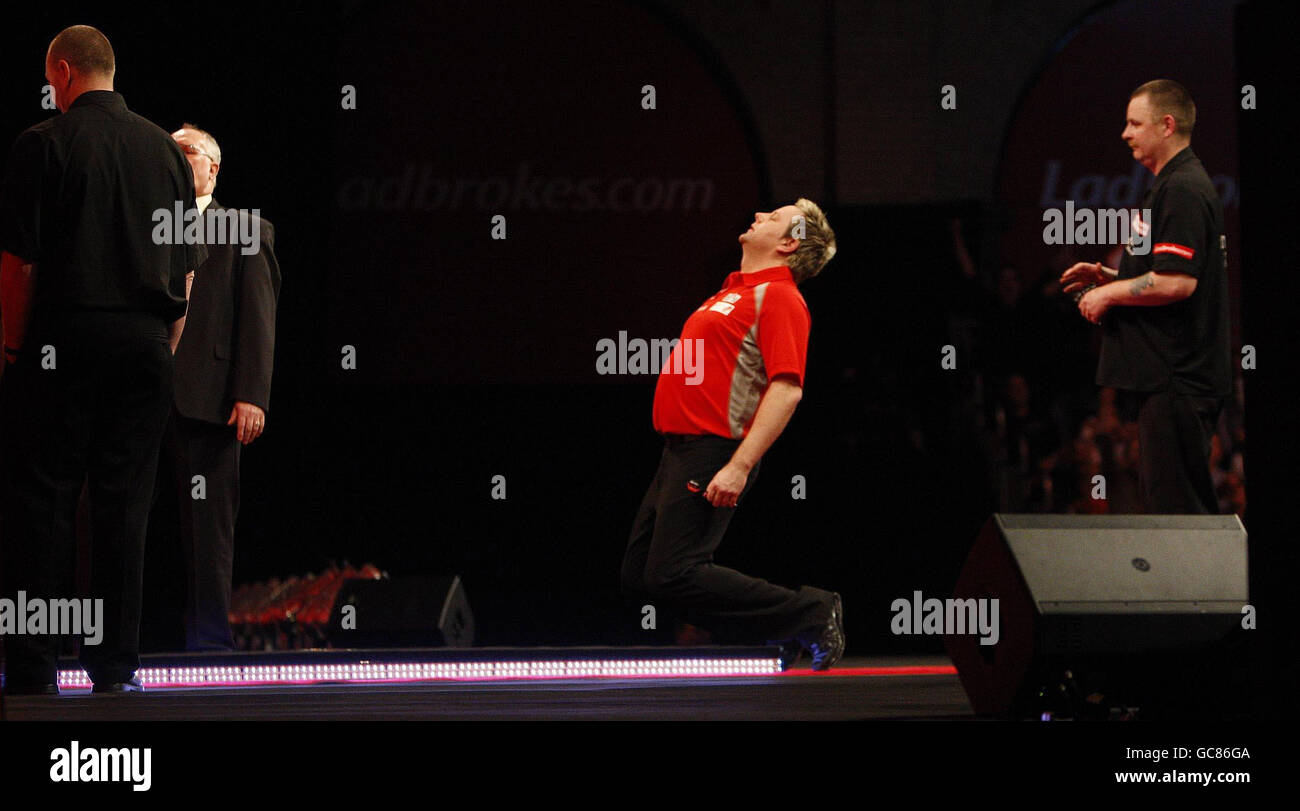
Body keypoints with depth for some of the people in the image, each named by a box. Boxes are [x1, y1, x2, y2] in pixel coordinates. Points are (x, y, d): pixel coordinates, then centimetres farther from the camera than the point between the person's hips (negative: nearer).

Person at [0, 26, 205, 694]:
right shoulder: (165, 149, 10)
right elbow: (186, 266, 12)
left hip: (63, 338, -4)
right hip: (144, 340, 4)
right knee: (124, 506, 6)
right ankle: (114, 668, 5)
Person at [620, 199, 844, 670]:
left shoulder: (779, 296, -10)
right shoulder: (735, 291, 20)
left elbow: (787, 389, -20)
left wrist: (739, 466, -26)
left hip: (714, 454, -10)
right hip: (681, 450, 10)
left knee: (671, 576, -17)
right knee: (638, 577, 6)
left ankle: (812, 615, -7)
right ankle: (775, 632, 11)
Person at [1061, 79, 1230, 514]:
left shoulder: (1181, 191, -16)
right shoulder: (1175, 185, 19)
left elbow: (1177, 282, -25)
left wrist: (1110, 292, -12)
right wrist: (1106, 275, 16)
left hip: (1176, 377, -11)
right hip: (1172, 376, 11)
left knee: (1176, 505, -10)